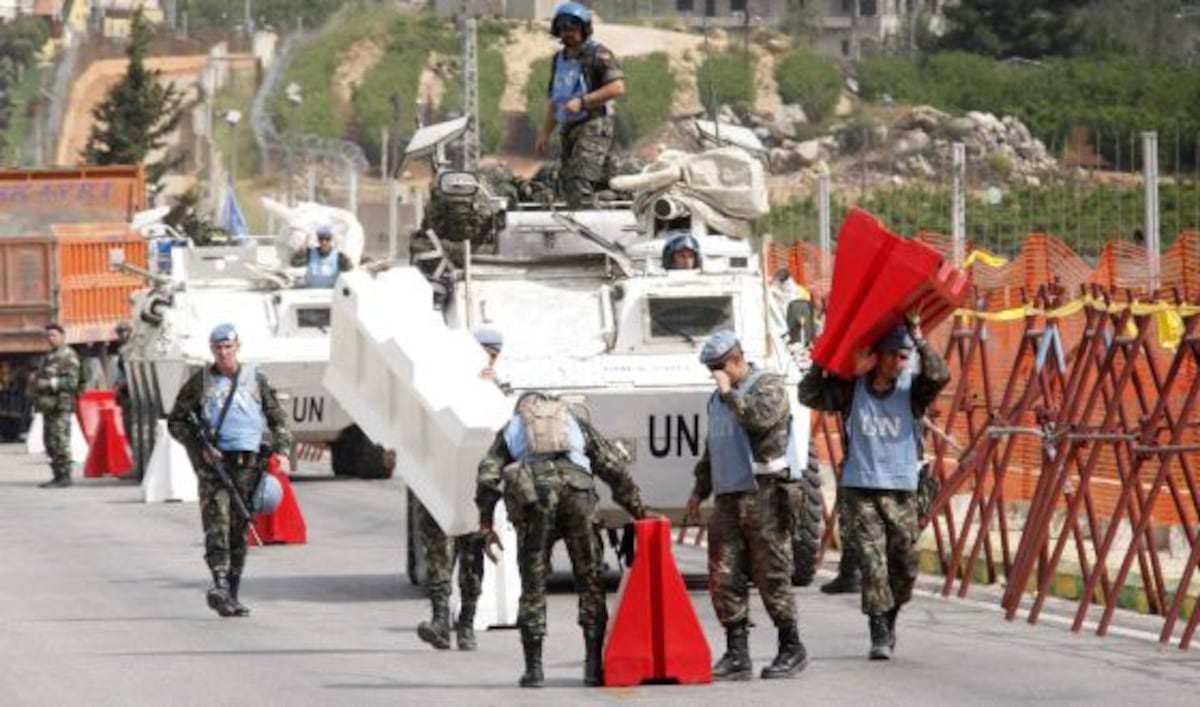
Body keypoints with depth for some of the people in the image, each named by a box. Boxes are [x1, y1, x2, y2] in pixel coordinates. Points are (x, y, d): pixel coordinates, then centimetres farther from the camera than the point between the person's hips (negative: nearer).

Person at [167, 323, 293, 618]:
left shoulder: (255, 379, 11)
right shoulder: (200, 381, 7)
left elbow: (278, 419, 16)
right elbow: (176, 421, 9)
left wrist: (282, 452, 0)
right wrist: (199, 447, -6)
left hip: (248, 463, 2)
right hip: (214, 462, -2)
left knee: (239, 530, 6)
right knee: (216, 524, -18)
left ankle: (231, 595, 12)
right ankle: (220, 584, -31)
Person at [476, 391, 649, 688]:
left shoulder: (511, 428, 29)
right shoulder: (576, 421, 32)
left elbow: (488, 475, 14)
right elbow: (614, 469, 27)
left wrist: (486, 525, 13)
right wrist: (639, 512, 30)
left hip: (531, 495, 0)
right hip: (576, 491, 0)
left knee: (533, 586, 7)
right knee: (590, 582, 9)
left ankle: (533, 669, 4)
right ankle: (594, 664, 3)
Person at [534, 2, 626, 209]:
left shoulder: (597, 54, -6)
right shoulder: (560, 59, 18)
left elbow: (618, 87, -18)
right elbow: (555, 100, 27)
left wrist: (581, 101, -21)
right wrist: (545, 133, 21)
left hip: (593, 126, -8)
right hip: (569, 129, 9)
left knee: (580, 180, -22)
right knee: (568, 183, 6)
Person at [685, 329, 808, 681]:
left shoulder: (769, 386, -2)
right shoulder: (718, 398, 22)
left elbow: (760, 417, -23)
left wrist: (730, 393, -13)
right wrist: (699, 490, 28)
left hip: (762, 496, -7)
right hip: (727, 496, 7)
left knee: (771, 575, -4)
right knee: (724, 577, 0)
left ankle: (791, 649, 6)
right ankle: (737, 655, 3)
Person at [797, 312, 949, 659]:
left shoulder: (911, 388, 0)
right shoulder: (852, 388, 1)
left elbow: (939, 376, -18)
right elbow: (810, 395, 1)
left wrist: (917, 336, -22)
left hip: (901, 489, 1)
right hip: (860, 488, -1)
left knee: (905, 566, 7)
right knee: (872, 562, -10)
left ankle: (889, 621, 30)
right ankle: (880, 634, -8)